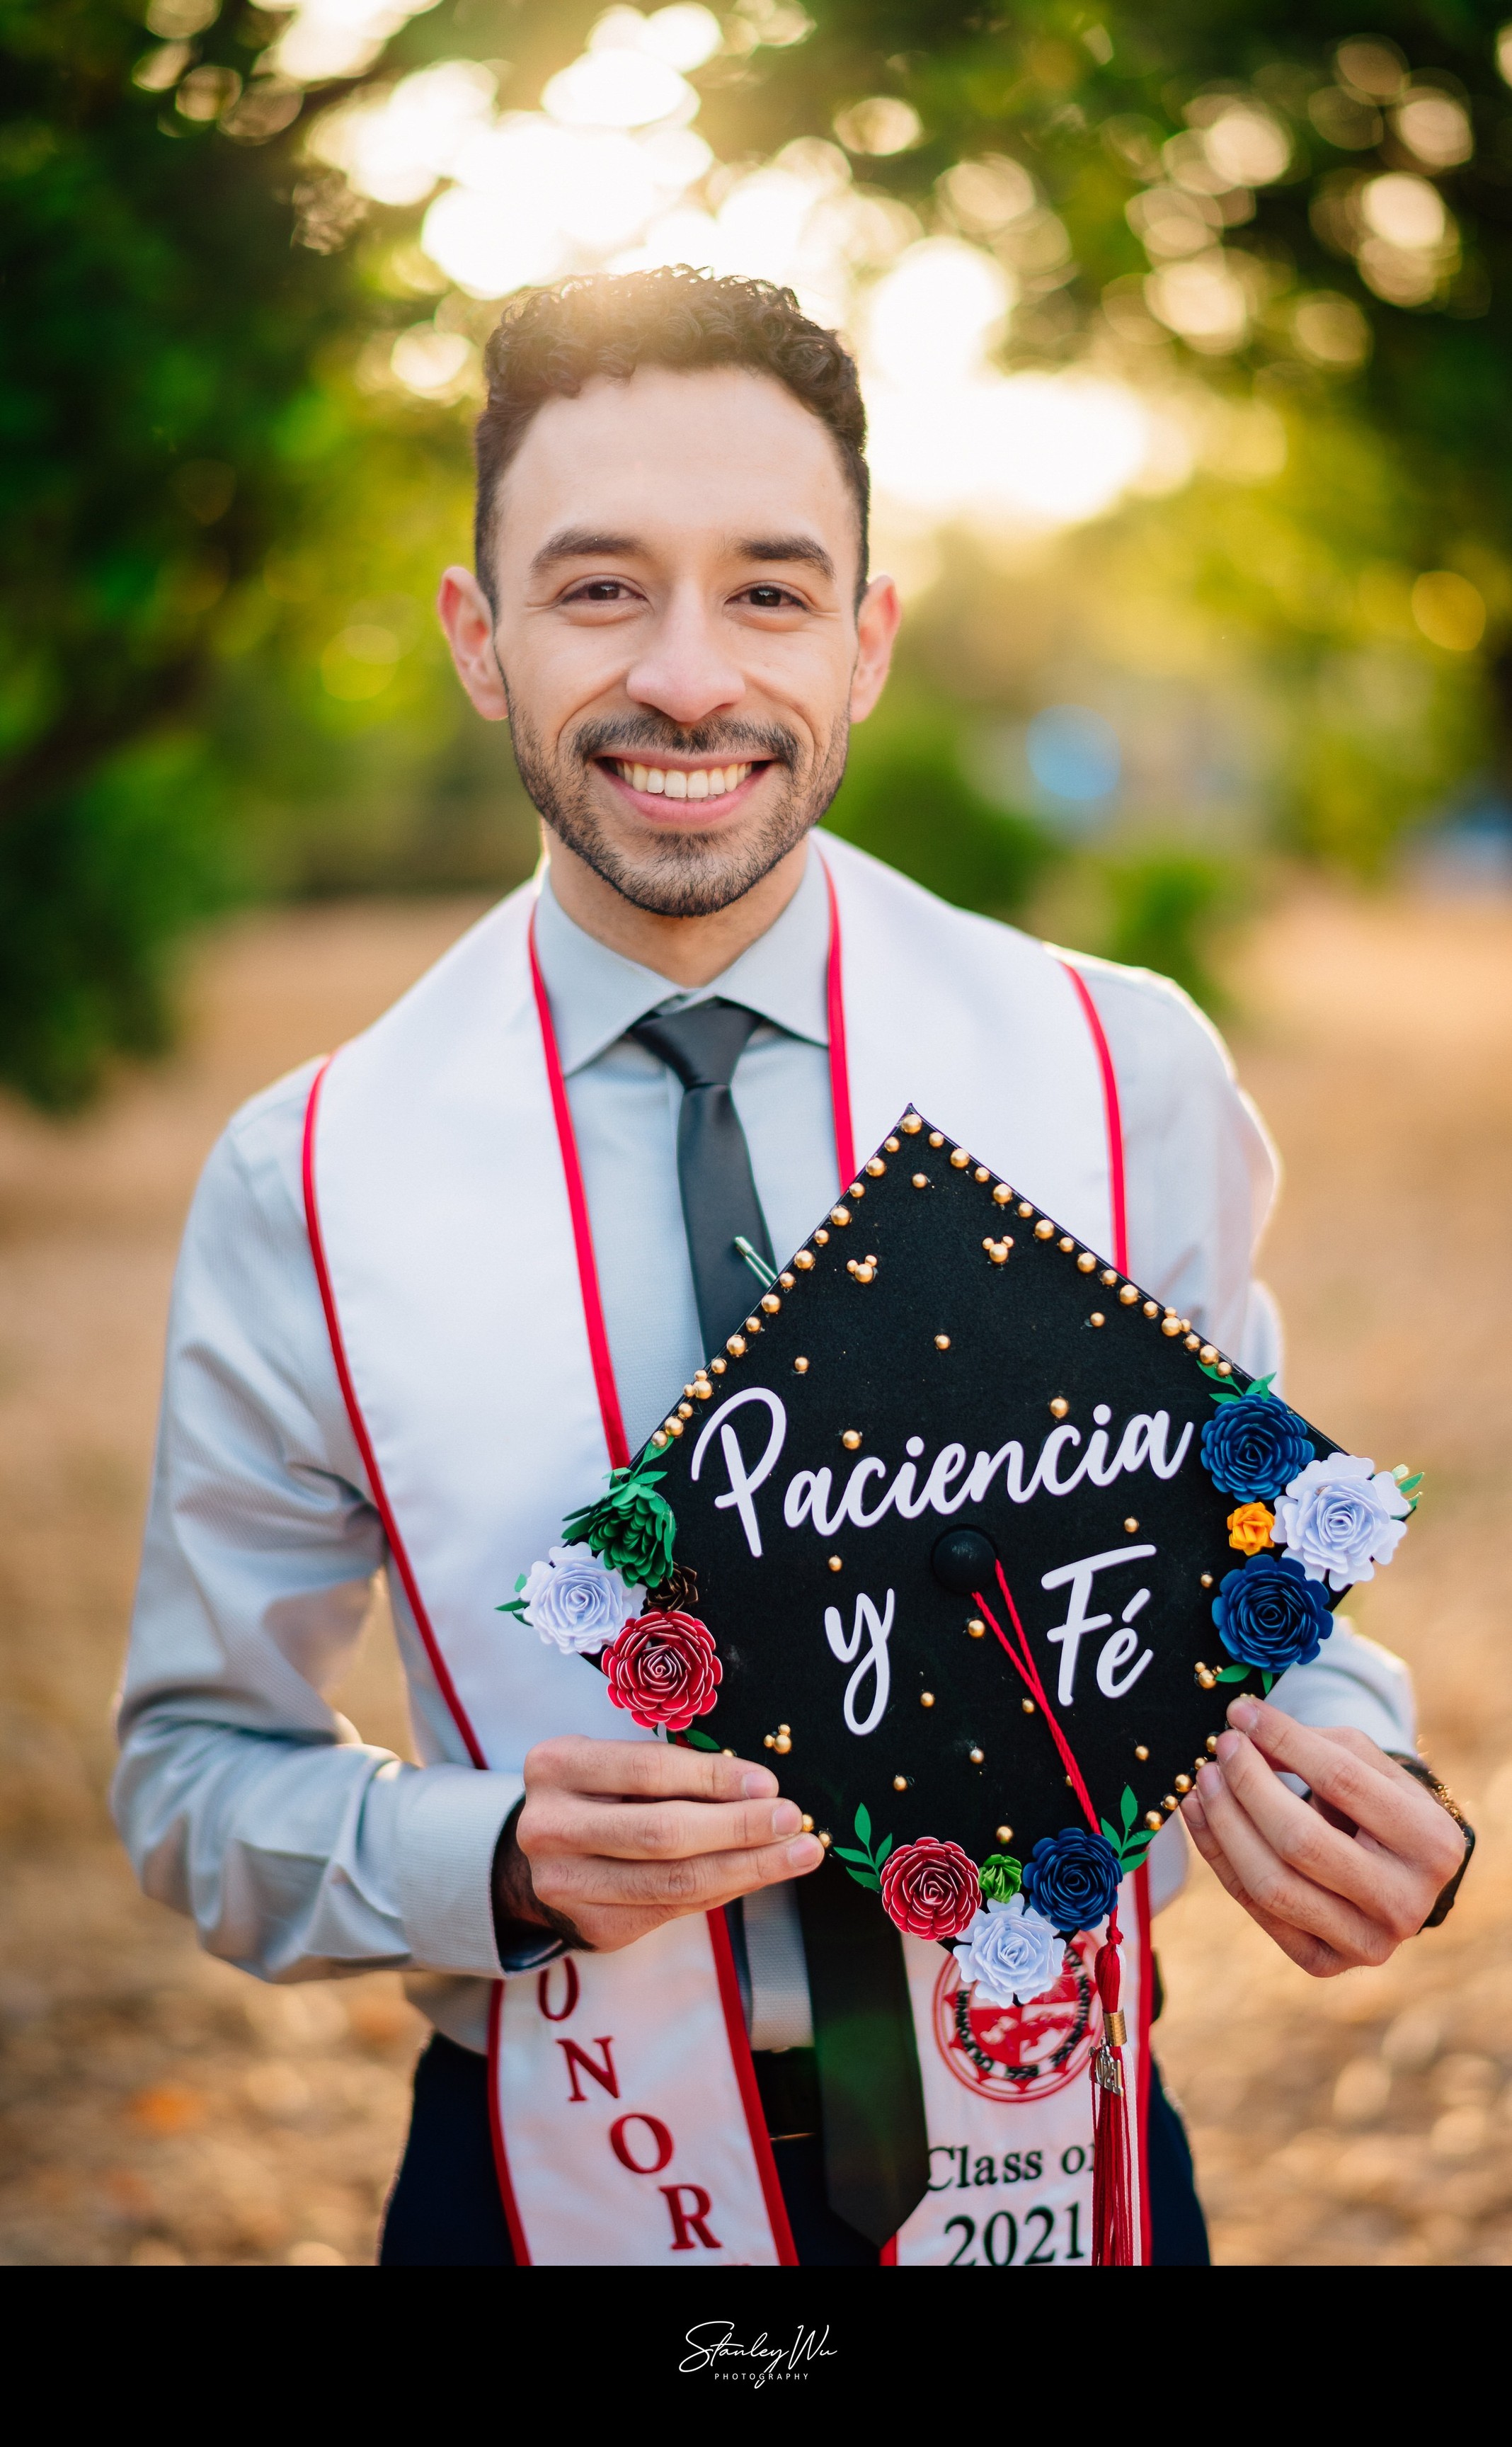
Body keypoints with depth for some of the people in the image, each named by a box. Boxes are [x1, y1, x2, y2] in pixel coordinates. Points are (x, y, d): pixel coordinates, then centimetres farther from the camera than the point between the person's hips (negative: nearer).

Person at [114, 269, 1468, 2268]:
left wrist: (1342, 1798, -17)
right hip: (568, 2175, -1)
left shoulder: (1131, 1076, -8)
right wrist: (507, 1863, -20)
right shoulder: (308, 1185, -10)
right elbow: (197, 1772, -2)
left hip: (1055, 2153, 1)